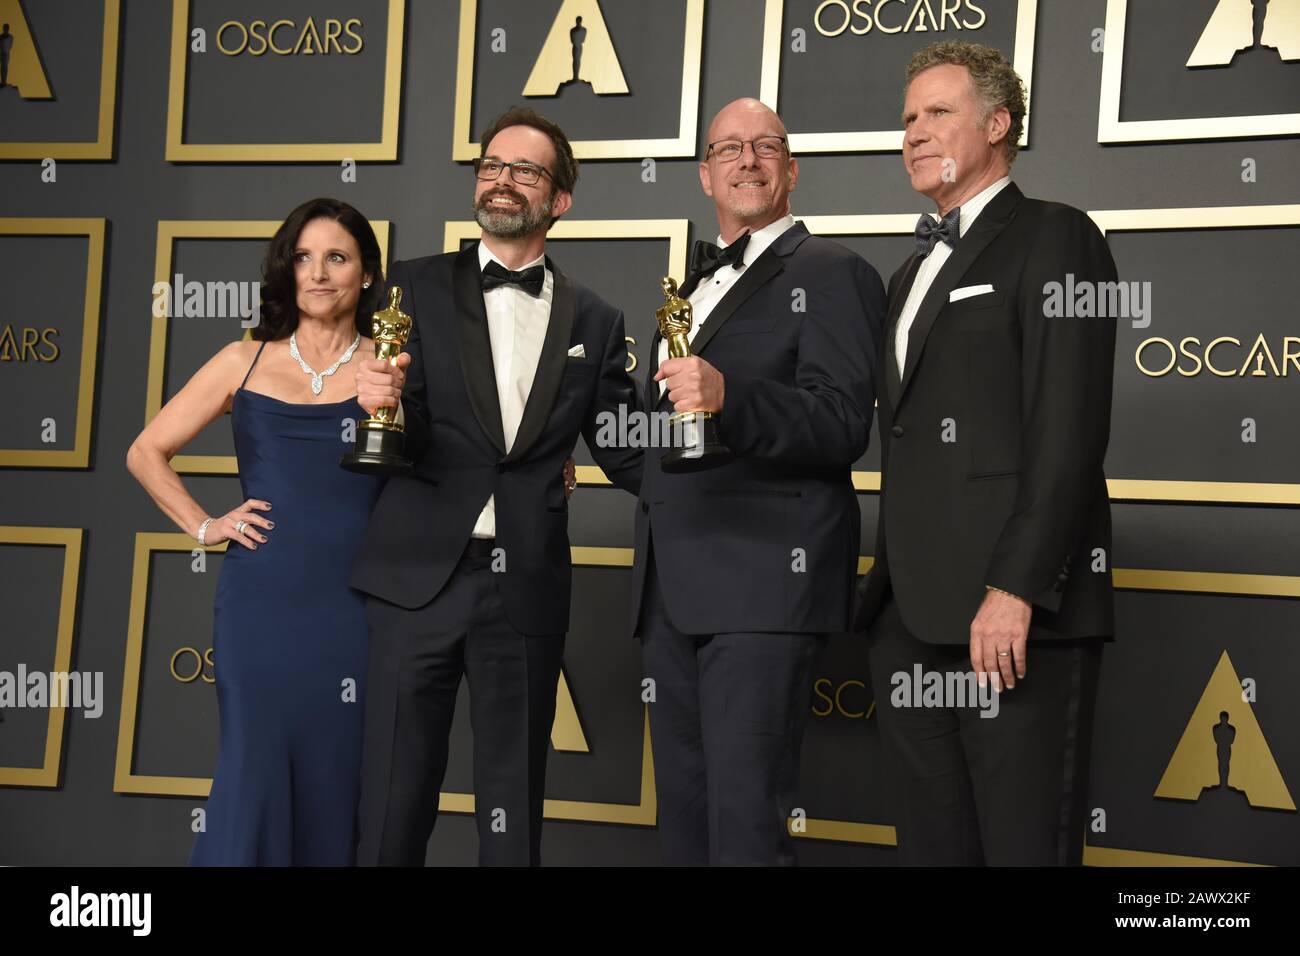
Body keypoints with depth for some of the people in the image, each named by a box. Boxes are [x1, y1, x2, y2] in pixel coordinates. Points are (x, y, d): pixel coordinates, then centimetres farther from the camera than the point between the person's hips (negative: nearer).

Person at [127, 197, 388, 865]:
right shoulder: (246, 362, 8)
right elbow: (146, 452, 15)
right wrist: (204, 526, 7)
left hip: (355, 606, 0)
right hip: (262, 605, 1)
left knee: (337, 781, 6)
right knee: (256, 775, 2)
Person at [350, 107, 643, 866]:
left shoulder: (595, 322, 7)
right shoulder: (416, 288, 3)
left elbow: (627, 455, 6)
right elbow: (402, 440, -4)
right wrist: (381, 403, -26)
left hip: (528, 588, 1)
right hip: (419, 575, -1)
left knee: (515, 802, 11)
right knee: (396, 797, 4)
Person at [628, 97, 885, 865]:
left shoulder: (832, 274, -2)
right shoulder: (690, 286, 23)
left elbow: (844, 424, -15)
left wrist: (728, 397, -29)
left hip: (765, 582, -8)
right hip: (673, 588, 8)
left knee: (746, 816, -10)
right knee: (684, 808, 11)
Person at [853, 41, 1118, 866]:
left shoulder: (1053, 238, -1)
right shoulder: (918, 268, 24)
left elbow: (1069, 430, -12)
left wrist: (1016, 589, -20)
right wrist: (889, 589, 13)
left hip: (1015, 612, -8)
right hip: (912, 615, 8)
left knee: (1025, 842, -4)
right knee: (934, 839, 10)